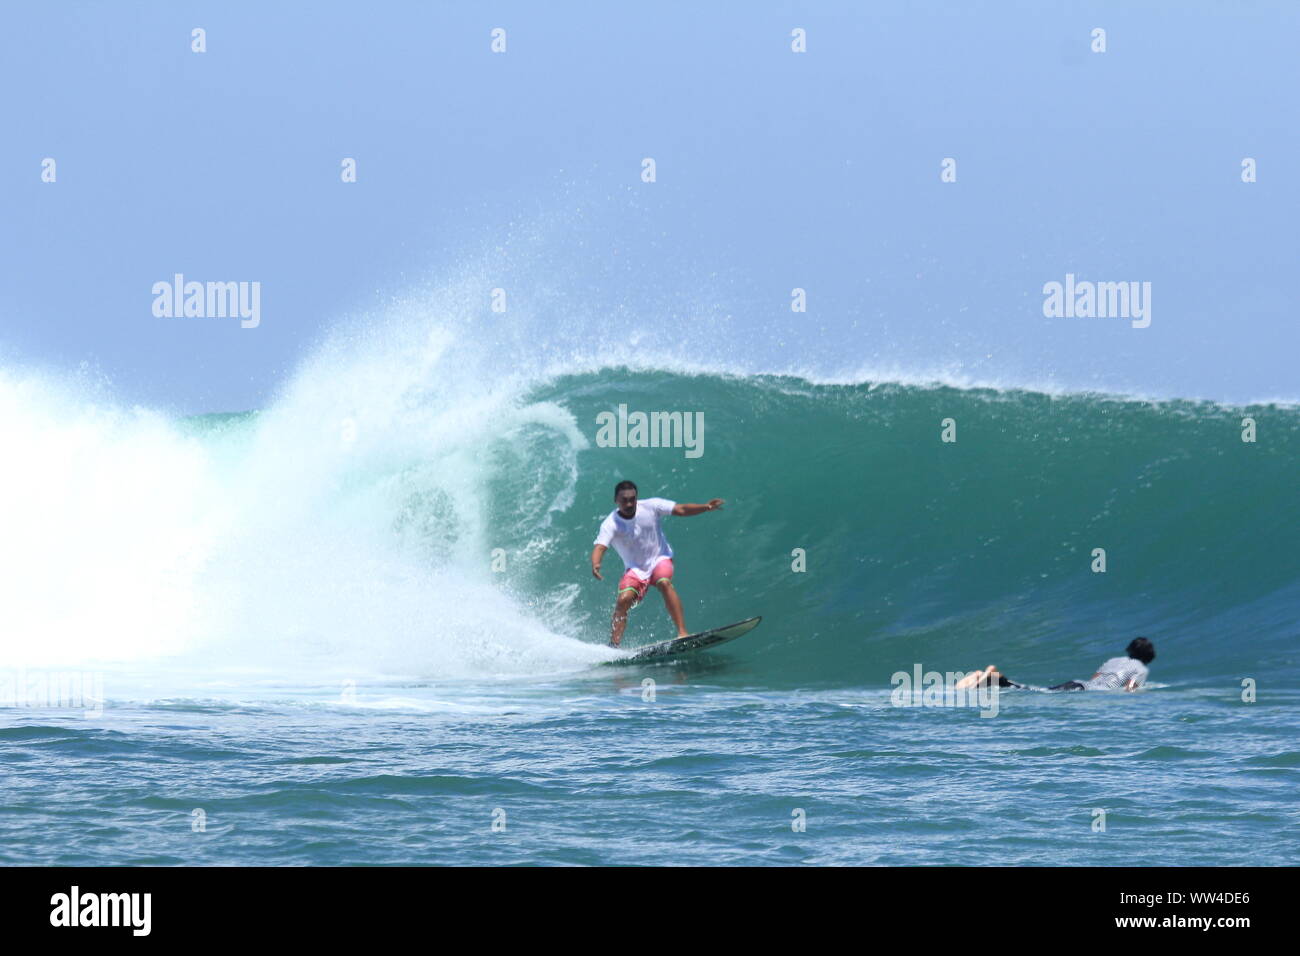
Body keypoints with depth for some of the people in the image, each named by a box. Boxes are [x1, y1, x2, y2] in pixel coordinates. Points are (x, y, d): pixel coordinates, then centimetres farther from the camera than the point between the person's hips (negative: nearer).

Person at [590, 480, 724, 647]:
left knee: (664, 583, -31)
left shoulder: (650, 507, -13)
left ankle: (683, 632, -35)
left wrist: (706, 507, -28)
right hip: (635, 569, 0)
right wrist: (595, 564, -54)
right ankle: (613, 646, -16)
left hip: (660, 559, 0)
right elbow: (600, 547, -31)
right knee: (623, 599, -22)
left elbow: (681, 509, -12)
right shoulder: (611, 524, -18)